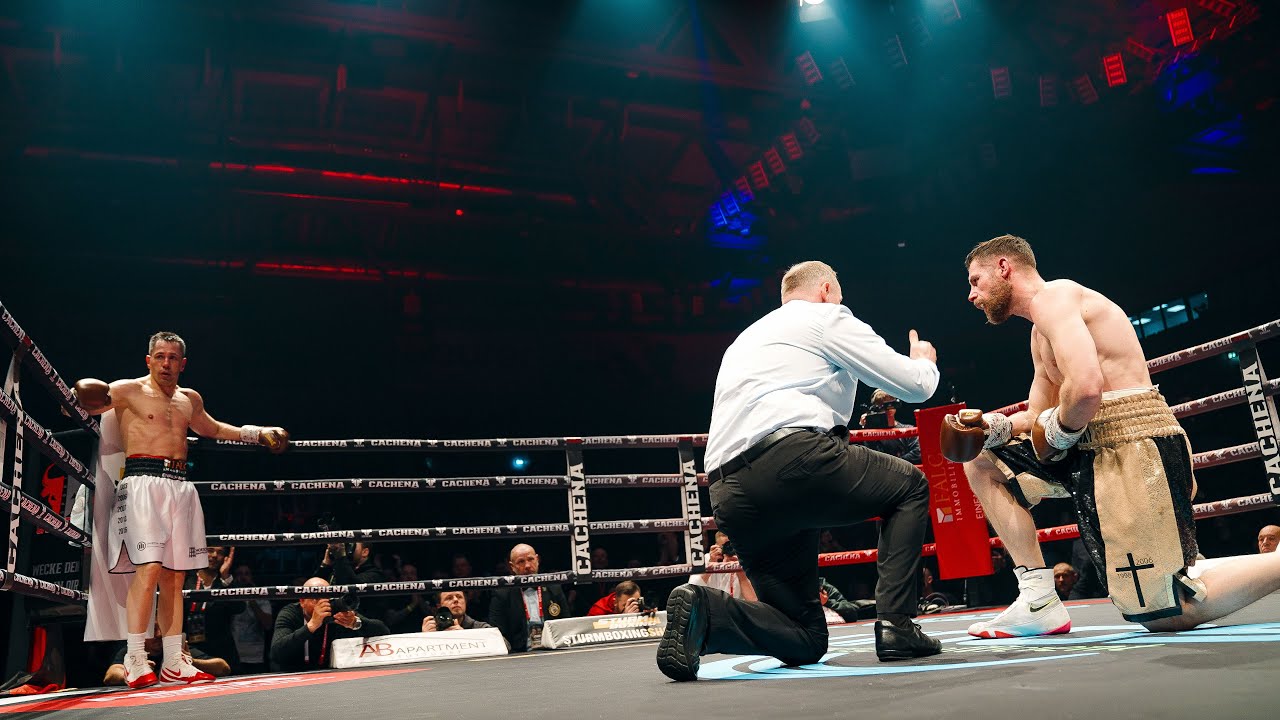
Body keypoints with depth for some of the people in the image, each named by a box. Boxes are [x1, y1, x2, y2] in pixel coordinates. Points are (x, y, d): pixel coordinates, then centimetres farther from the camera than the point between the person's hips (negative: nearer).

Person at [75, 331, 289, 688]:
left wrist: (257, 433, 35)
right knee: (149, 568, -18)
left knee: (174, 577, 6)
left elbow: (212, 429, 37)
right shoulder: (130, 390, 2)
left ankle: (174, 663, 11)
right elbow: (89, 402, -11)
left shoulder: (190, 399, 20)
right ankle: (134, 662, -13)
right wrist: (84, 395, -35)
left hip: (180, 488, 6)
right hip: (144, 482, -6)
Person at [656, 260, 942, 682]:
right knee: (911, 486, 22)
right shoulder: (827, 317, 13)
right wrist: (924, 361, 36)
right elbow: (915, 386, 11)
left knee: (804, 641, 13)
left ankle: (703, 610, -13)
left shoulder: (746, 339, 34)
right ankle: (895, 625, 8)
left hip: (729, 498, 7)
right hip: (793, 460, -7)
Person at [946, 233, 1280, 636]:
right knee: (981, 461, 11)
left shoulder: (1054, 296, -9)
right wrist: (991, 427, 3)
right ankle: (1039, 602, 4)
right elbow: (1038, 416, 22)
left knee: (1167, 615, -12)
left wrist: (1059, 431, -8)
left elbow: (1086, 387, -26)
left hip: (1132, 448, -10)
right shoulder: (1041, 331, 23)